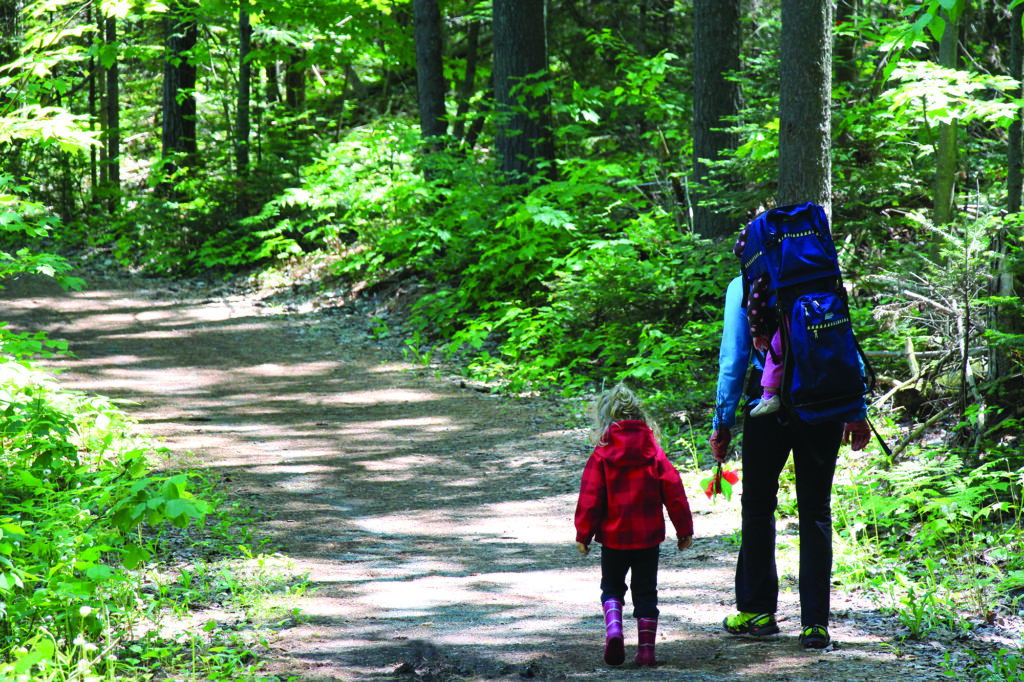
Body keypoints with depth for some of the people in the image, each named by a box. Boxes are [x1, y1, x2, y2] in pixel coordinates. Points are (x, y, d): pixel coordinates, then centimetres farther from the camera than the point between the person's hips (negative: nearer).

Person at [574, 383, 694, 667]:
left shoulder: (601, 456, -7)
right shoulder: (655, 454, 0)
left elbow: (590, 497, -7)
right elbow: (674, 492, 0)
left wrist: (583, 534, 2)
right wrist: (684, 529, 8)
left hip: (613, 537, -1)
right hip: (649, 537, 1)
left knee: (611, 587, 14)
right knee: (645, 592, 10)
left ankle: (613, 630, -11)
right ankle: (646, 648, 6)